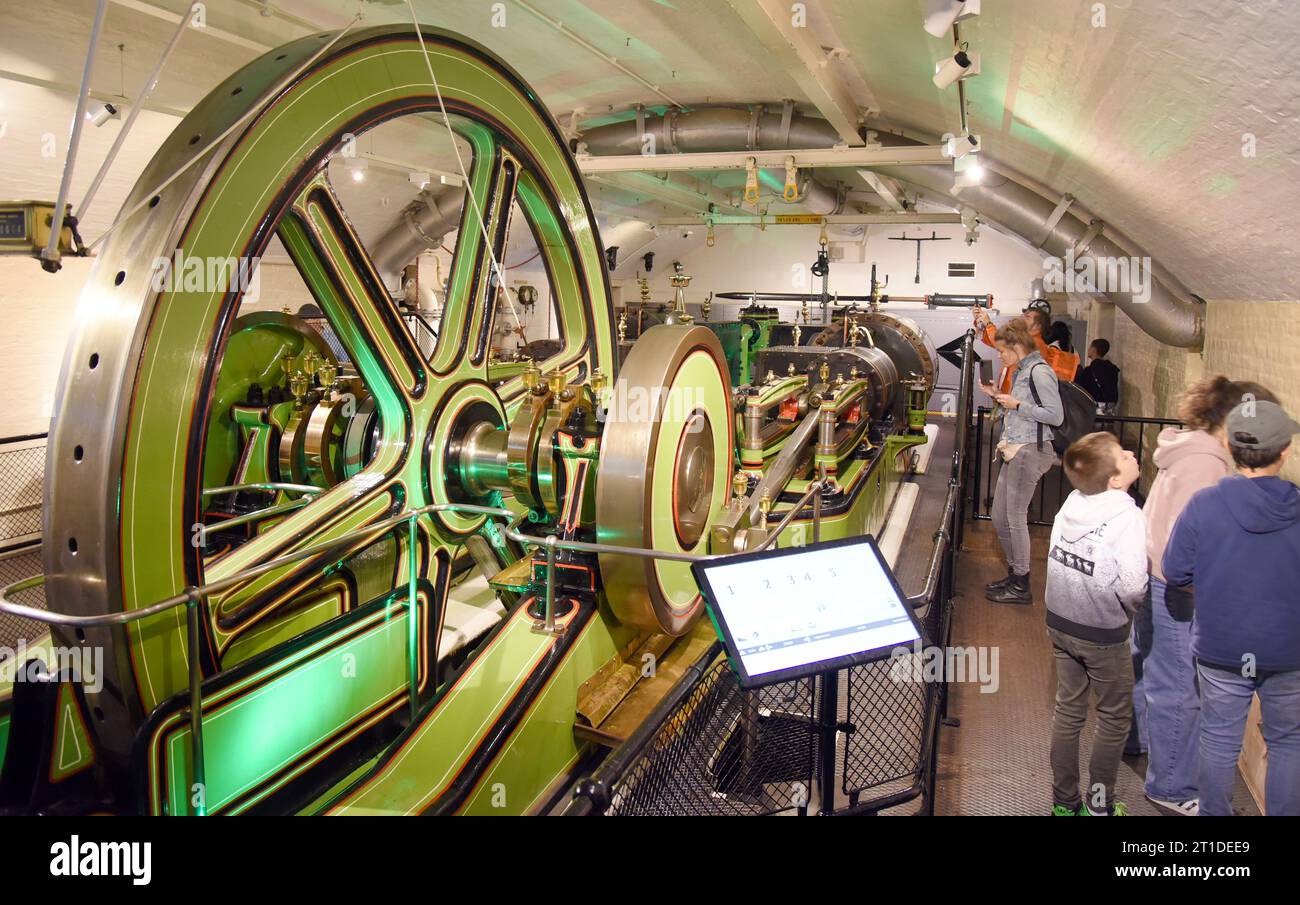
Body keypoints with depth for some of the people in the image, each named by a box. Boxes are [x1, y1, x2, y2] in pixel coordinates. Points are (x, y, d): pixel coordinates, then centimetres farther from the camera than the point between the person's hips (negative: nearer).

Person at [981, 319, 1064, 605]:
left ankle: (1021, 586, 6)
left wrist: (1017, 404, -17)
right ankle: (1014, 574, 25)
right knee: (1000, 517, 13)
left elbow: (1056, 416, -18)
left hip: (1029, 450, -10)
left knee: (1015, 517, -4)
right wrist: (999, 397, 11)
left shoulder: (1039, 371, -13)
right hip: (1014, 450, 10)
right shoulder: (1021, 371, 16)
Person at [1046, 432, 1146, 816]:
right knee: (1114, 716, 16)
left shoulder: (1072, 502, -5)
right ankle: (1099, 804, 26)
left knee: (1068, 711, 18)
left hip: (1059, 623, 6)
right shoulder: (1127, 516, -23)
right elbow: (1132, 586, -27)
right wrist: (1128, 611, -7)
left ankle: (1064, 801, 29)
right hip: (1102, 634, -6)